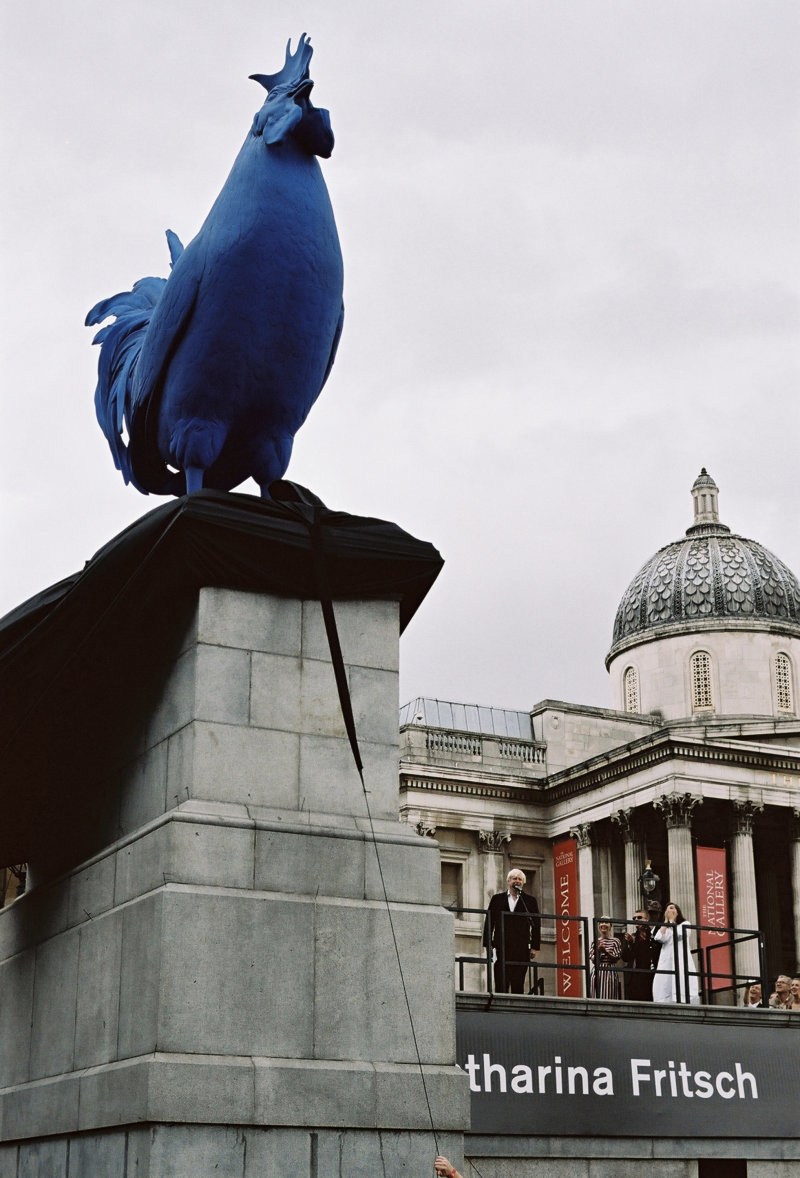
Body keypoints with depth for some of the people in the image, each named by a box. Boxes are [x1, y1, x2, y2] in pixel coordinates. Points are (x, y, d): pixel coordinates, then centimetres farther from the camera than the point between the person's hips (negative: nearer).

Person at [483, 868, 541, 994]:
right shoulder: (497, 899, 12)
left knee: (518, 986, -2)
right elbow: (489, 922, 10)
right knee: (501, 985, -3)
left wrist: (535, 947, 0)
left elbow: (536, 925, 7)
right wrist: (488, 944, 1)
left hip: (522, 949, 0)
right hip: (502, 949, 0)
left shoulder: (530, 901, 10)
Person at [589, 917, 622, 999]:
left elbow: (616, 959, -3)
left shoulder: (615, 941, 4)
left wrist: (605, 950, -16)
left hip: (610, 973, -2)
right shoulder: (595, 942, 10)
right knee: (597, 996, -2)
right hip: (597, 973, 2)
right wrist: (598, 950, -14)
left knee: (609, 996, -5)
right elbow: (593, 960, 4)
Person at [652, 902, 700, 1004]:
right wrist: (666, 920, 11)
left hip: (681, 962, -3)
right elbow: (659, 938, 4)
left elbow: (677, 934, -4)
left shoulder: (685, 924, 16)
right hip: (666, 963, 3)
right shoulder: (663, 927, 26)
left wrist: (671, 919, 9)